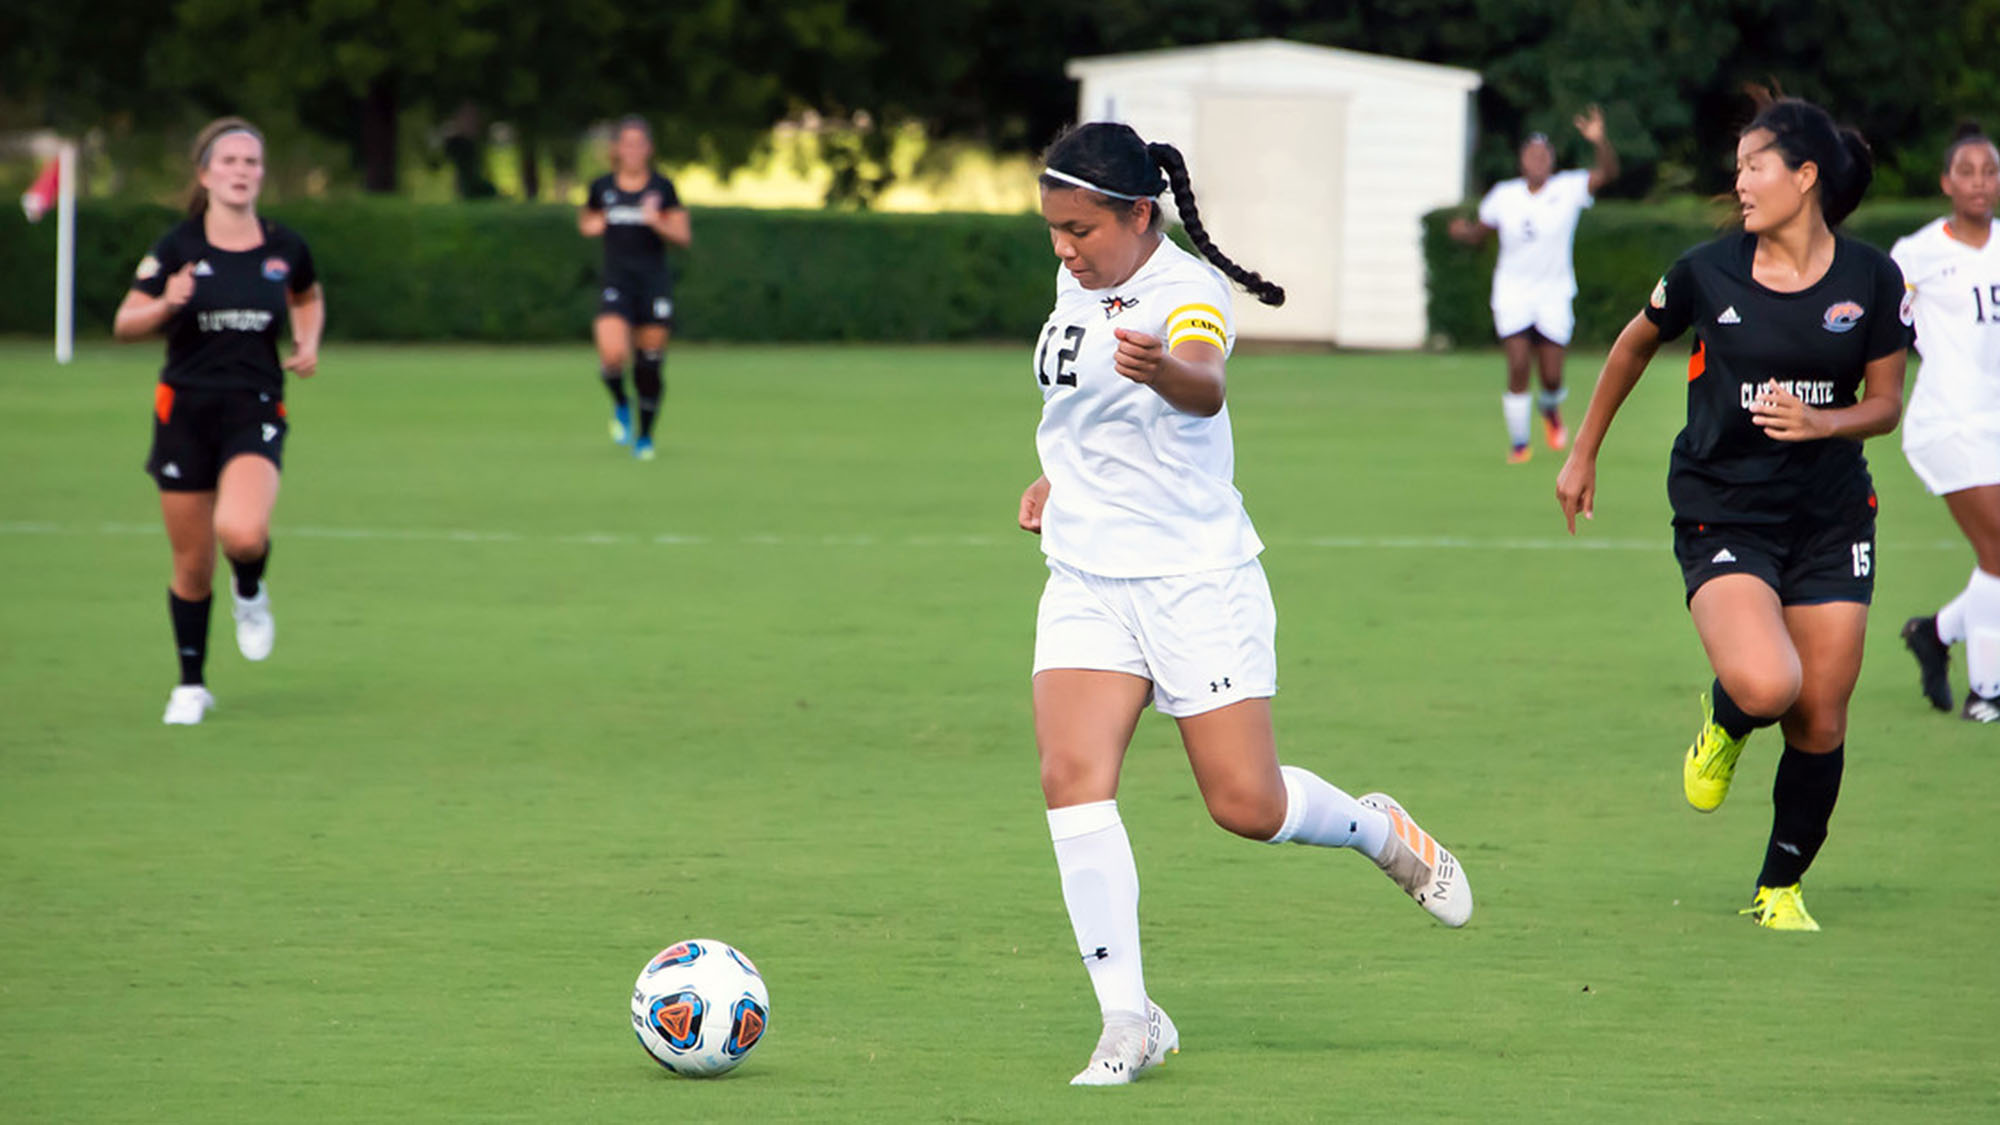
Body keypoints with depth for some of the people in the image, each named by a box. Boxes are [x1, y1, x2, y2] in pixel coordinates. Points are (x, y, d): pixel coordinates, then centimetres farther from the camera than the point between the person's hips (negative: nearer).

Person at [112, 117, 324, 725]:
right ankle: (191, 684, 25)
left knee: (242, 531, -28)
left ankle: (250, 594, 9)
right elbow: (125, 323, 0)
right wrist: (165, 304, -20)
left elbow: (309, 298, 23)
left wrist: (308, 343, 4)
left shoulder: (284, 247, 2)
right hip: (185, 411, 0)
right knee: (192, 564, 5)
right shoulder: (176, 247, -3)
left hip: (255, 410, 0)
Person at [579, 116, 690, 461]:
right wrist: (589, 225, 0)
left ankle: (645, 434, 23)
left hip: (655, 283, 0)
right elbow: (586, 219, 24)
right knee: (613, 355, -21)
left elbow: (684, 236, 1)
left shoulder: (662, 188, 1)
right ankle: (620, 404, 13)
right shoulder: (602, 187, 5)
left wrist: (657, 222, -17)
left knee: (650, 361, 3)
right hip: (617, 285, 0)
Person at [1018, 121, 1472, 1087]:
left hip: (1196, 581, -6)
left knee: (1247, 805, -4)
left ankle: (1380, 832, 31)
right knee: (1072, 778, -13)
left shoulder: (1187, 294, -18)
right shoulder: (1080, 286, 6)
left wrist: (1166, 369, -63)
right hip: (1087, 581, 6)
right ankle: (1129, 1020, -10)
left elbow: (1203, 384, -42)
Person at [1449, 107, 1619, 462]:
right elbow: (1479, 233, 9)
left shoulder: (1567, 189, -6)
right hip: (1512, 294, 0)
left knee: (1552, 376, -2)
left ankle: (1551, 410, 35)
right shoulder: (1504, 195, 0)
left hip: (1553, 296, 0)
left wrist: (1600, 141, -38)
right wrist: (1463, 231, -15)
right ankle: (1518, 443, 1)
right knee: (1518, 369, -12)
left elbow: (1608, 172, -19)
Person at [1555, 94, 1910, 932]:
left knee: (1821, 722, 0)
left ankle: (1780, 886, 22)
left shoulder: (1870, 279, -4)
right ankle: (1724, 725, 13)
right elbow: (1637, 344, 13)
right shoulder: (1709, 272, -5)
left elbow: (1885, 403, 4)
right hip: (1723, 511, -2)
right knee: (1766, 685, -25)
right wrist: (1584, 453, 19)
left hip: (1830, 515, 2)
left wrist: (1820, 422, -18)